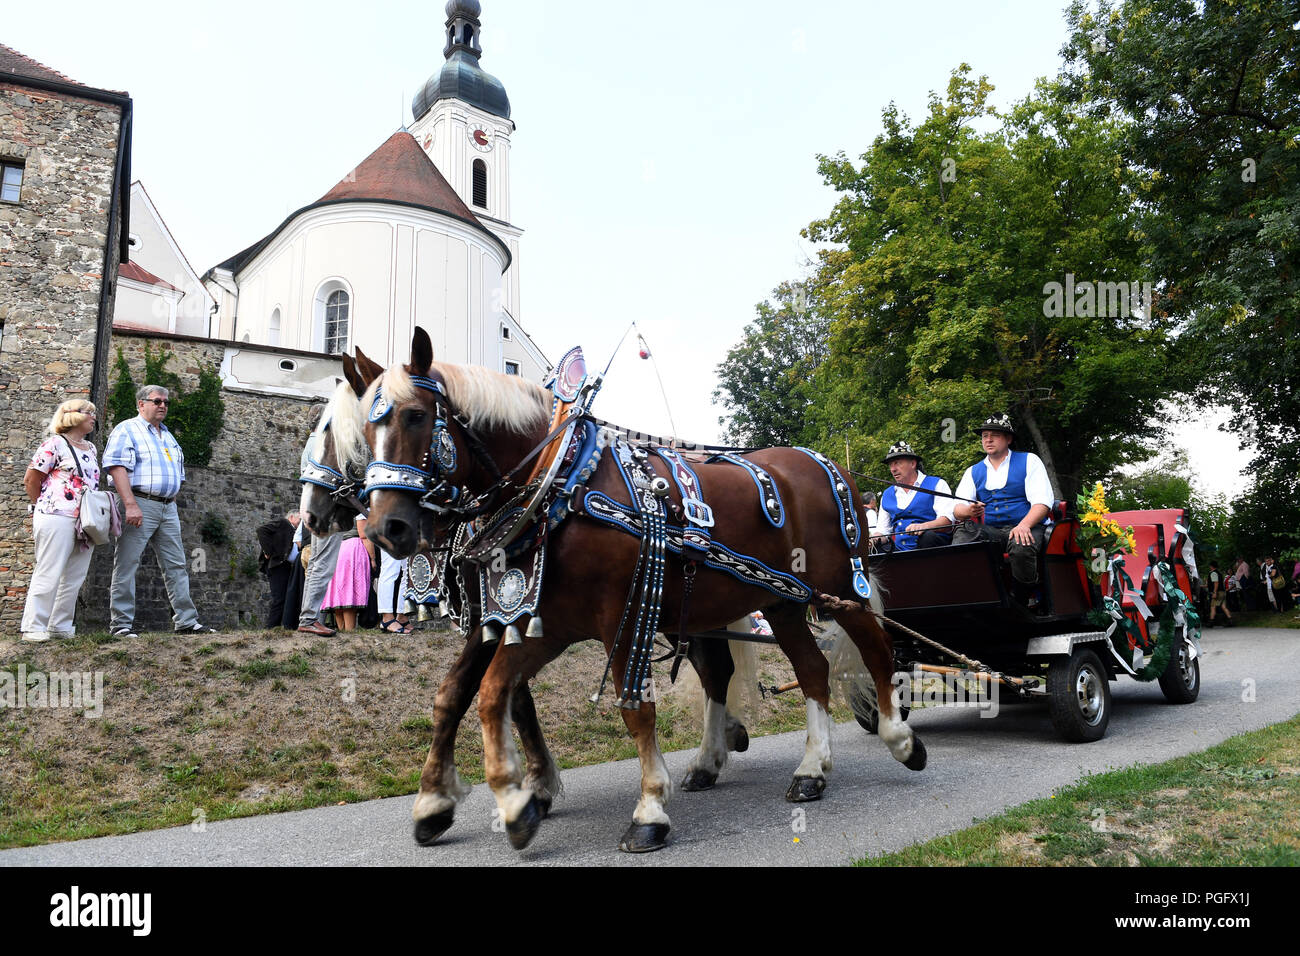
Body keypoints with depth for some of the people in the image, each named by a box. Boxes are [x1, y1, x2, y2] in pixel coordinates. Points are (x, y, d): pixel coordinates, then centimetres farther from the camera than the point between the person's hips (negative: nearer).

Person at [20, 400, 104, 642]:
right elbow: (30, 481, -3)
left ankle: (60, 626, 16)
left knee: (75, 577, 8)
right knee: (49, 574, -6)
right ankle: (33, 628, 1)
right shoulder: (54, 444, -4)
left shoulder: (90, 449, 19)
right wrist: (45, 507, 2)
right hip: (58, 519, -8)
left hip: (84, 522, 8)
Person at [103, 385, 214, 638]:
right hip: (139, 503, -7)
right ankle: (121, 624, 1)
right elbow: (117, 466, -13)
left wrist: (171, 502, 14)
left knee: (176, 565, 5)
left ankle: (186, 621, 7)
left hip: (168, 508, 7)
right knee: (126, 565, -4)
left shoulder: (168, 436, 23)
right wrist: (131, 504, -22)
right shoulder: (127, 430, 0)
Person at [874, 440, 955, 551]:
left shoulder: (937, 484, 7)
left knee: (928, 537, -37)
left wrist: (924, 526, -26)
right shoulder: (887, 495, 22)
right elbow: (883, 530, 23)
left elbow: (948, 521, -7)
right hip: (900, 550, 2)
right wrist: (875, 540, -1)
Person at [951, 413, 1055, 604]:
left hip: (1026, 526, -3)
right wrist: (967, 512, -20)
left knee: (1021, 548, -38)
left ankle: (1025, 601, -16)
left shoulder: (1029, 461, 10)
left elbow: (1042, 502, -4)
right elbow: (957, 508, 7)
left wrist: (1024, 525, -24)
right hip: (989, 530, 3)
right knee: (963, 530, -30)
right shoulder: (973, 472, 20)